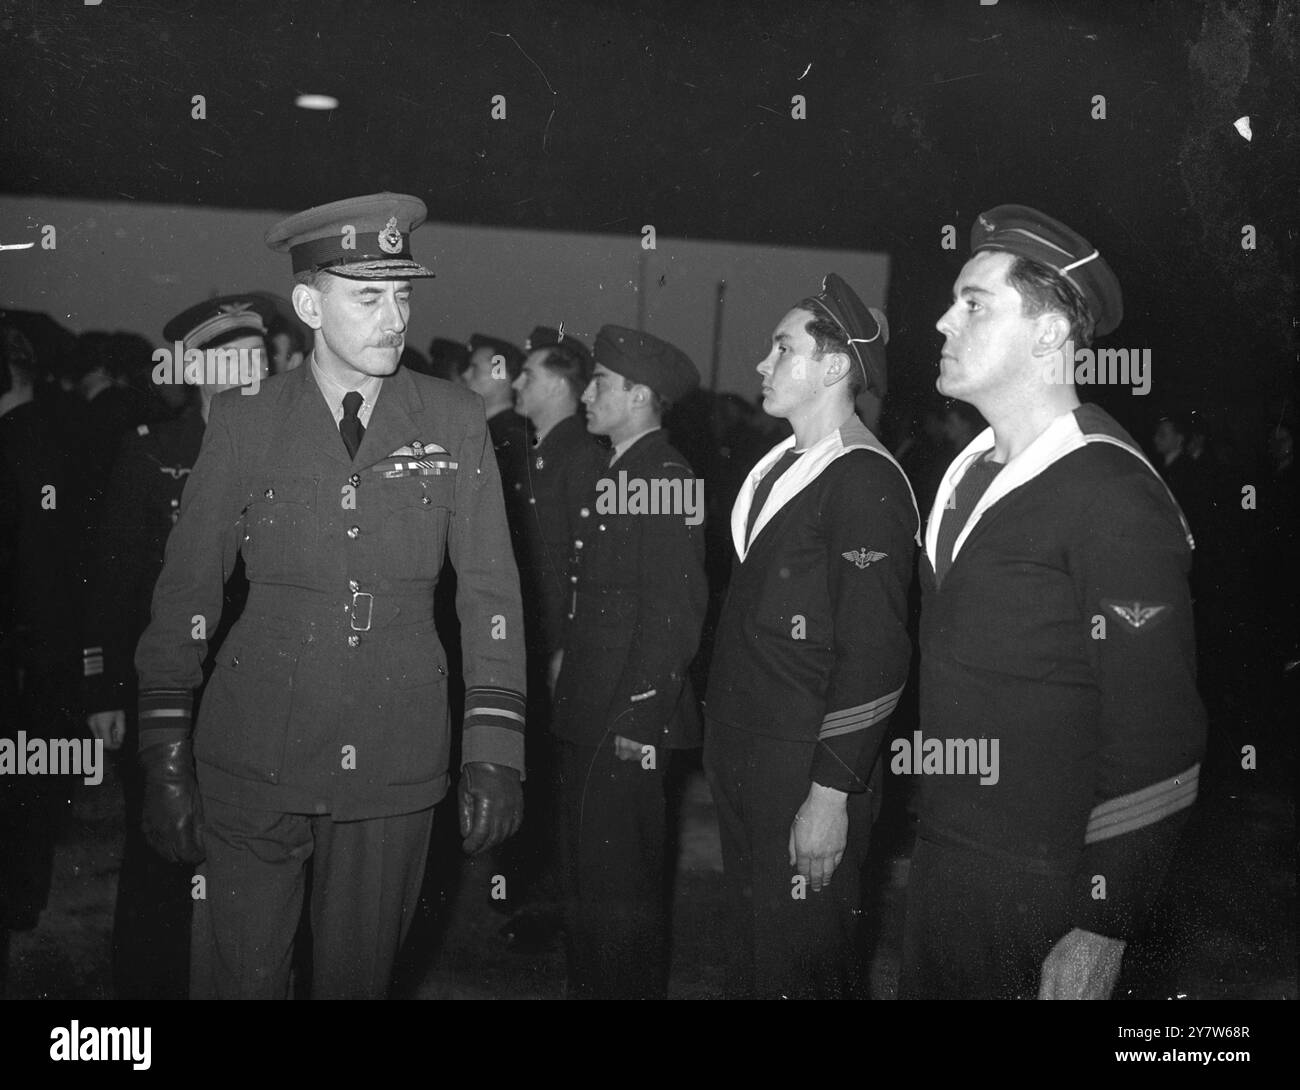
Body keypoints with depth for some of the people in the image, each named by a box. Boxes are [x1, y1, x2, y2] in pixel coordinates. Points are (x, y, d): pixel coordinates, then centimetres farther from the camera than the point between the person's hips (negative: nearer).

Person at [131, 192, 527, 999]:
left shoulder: (456, 422, 1)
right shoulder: (243, 422, 0)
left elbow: (491, 589, 0)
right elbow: (188, 587, 3)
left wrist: (496, 752, -5)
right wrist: (166, 759, 1)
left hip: (397, 761, 1)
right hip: (256, 753, 0)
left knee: (359, 975, 13)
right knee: (240, 976, 6)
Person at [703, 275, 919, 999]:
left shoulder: (864, 479, -16)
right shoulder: (780, 466, 12)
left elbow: (874, 654, -20)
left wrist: (830, 796, -20)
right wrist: (726, 744, 13)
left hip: (808, 768, -8)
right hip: (742, 756, 8)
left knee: (800, 964, 5)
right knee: (751, 945, 20)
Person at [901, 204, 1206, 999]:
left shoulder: (1115, 498, -18)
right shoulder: (971, 471, 7)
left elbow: (1157, 740, -18)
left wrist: (1098, 935, -16)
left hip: (1044, 891, -7)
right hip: (945, 856, 7)